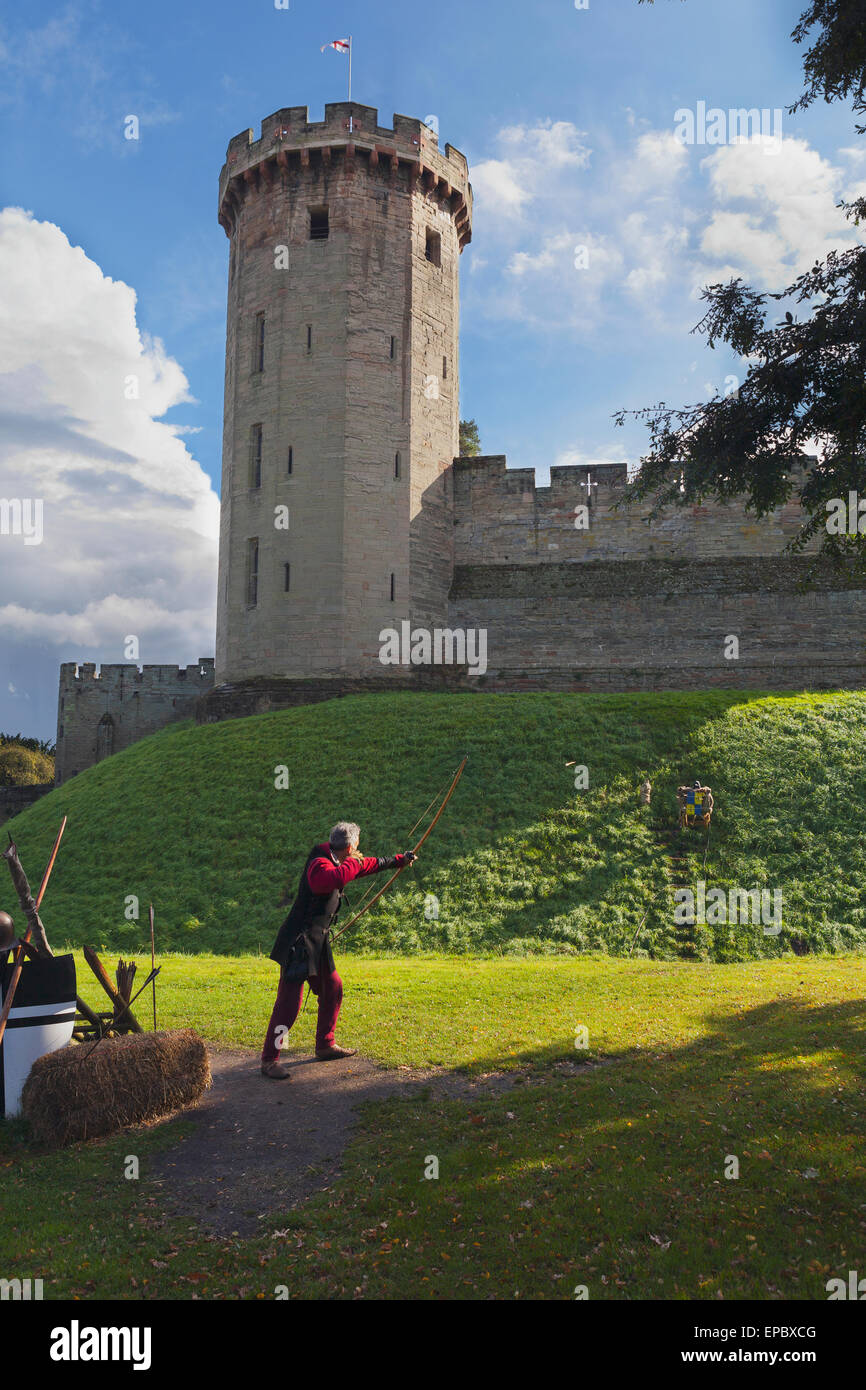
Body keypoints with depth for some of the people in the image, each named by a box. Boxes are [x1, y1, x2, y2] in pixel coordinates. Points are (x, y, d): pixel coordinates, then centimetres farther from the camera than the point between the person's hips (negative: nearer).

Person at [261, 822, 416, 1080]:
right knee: (289, 1002, -10)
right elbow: (335, 878, -43)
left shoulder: (338, 862, 11)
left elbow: (369, 865, 28)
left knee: (332, 988, 19)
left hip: (318, 942, 10)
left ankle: (325, 1046, 34)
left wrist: (398, 860, 36)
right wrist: (352, 863, -24)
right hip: (298, 943, -10)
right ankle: (269, 1060, -2)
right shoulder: (320, 864, -20)